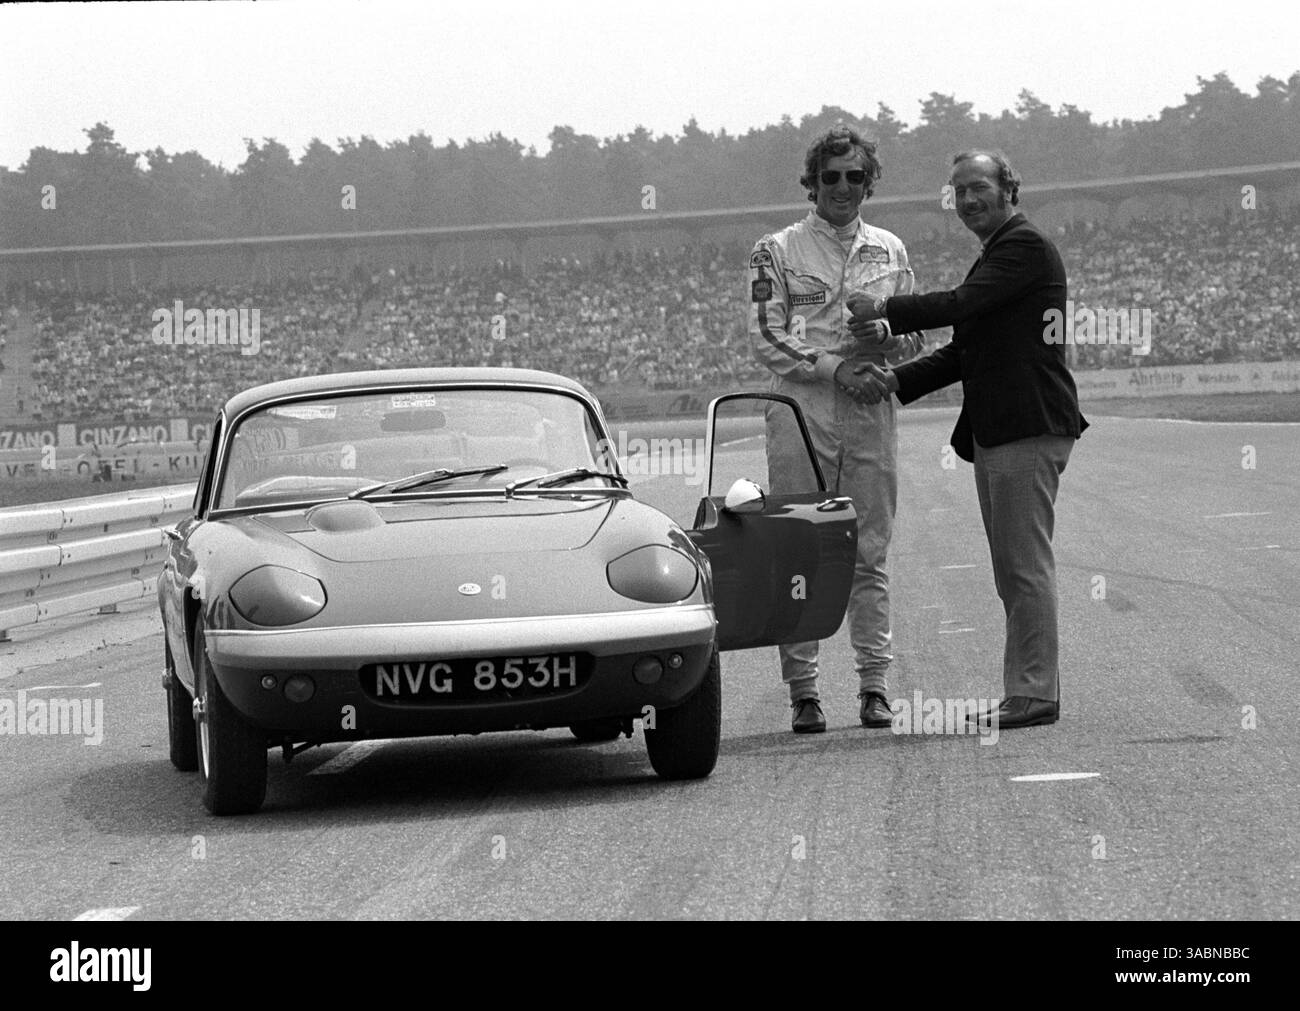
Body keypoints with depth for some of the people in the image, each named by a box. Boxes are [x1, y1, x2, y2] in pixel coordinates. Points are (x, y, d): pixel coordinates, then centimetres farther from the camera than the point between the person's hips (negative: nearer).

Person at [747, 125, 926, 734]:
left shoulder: (890, 252, 16)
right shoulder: (777, 253, 5)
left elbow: (916, 336, 16)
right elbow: (766, 340, -3)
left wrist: (886, 336, -7)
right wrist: (836, 368, -13)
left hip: (871, 415, 3)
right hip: (801, 413, -3)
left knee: (869, 556, 4)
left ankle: (874, 685, 7)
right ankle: (802, 689, -1)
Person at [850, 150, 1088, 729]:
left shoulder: (1025, 246, -9)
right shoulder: (996, 256, 22)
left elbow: (962, 305, -19)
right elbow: (965, 349, 21)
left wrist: (888, 312, -8)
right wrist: (899, 381, 8)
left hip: (1029, 430, -10)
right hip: (994, 433, 10)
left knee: (1026, 564, -9)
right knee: (1013, 571, 11)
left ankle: (1034, 693, -9)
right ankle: (1031, 687, 15)